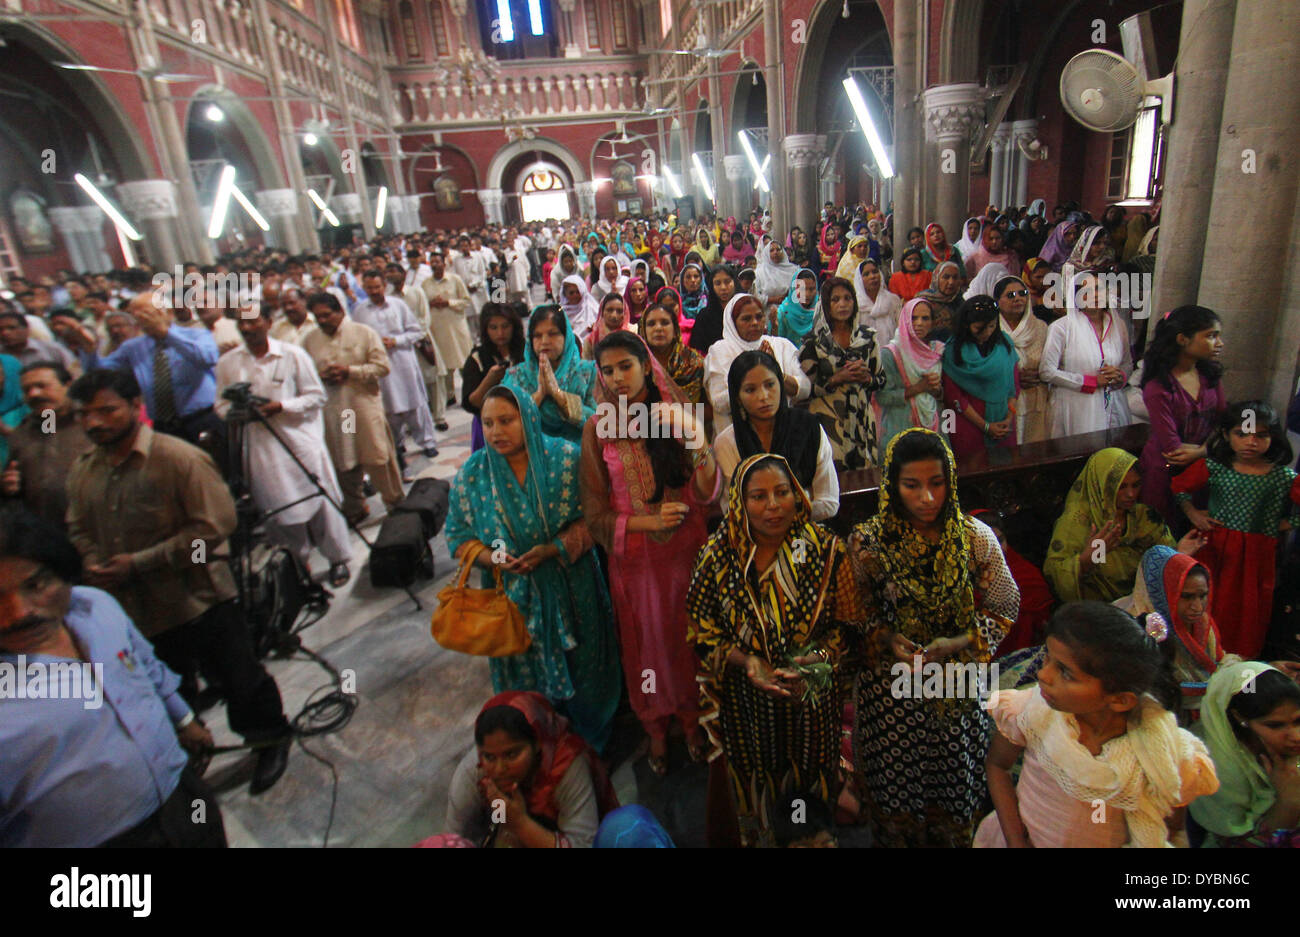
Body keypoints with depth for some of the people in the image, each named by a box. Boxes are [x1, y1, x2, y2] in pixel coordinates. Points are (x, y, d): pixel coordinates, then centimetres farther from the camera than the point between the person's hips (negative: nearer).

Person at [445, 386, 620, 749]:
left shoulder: (567, 458, -11)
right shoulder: (472, 474, -6)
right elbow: (457, 536, 1)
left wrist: (552, 549, -24)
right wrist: (492, 559, -18)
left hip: (572, 591, -1)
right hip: (513, 594, 1)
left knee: (581, 670, 16)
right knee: (527, 682, 14)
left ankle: (589, 743, 44)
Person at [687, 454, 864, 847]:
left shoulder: (825, 548, -13)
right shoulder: (719, 553, -15)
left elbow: (847, 622, -6)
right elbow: (700, 625, -8)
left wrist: (819, 657, -22)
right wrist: (746, 662, -22)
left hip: (812, 696, 1)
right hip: (747, 700, 0)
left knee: (810, 777, 23)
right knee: (757, 778, 21)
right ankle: (758, 836, 51)